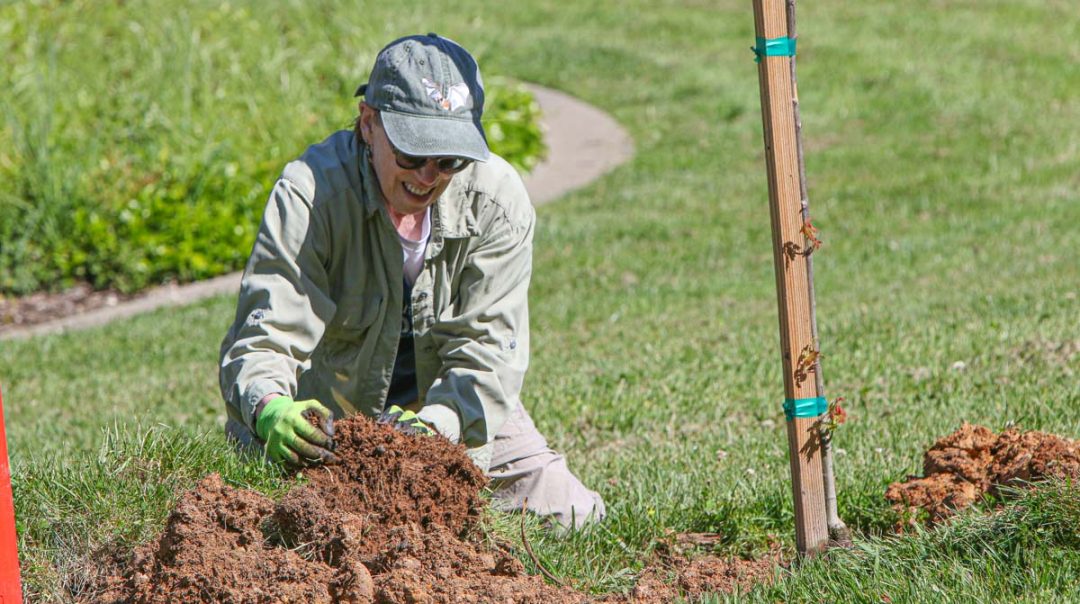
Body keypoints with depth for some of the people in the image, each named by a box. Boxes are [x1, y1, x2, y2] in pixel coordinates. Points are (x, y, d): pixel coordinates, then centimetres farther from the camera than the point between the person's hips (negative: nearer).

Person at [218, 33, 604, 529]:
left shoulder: (496, 197, -16)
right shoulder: (309, 194, -23)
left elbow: (488, 346, -18)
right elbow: (265, 338, -30)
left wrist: (438, 423, -39)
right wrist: (271, 410, -54)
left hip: (456, 411, 2)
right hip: (329, 415, -2)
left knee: (573, 516, -8)